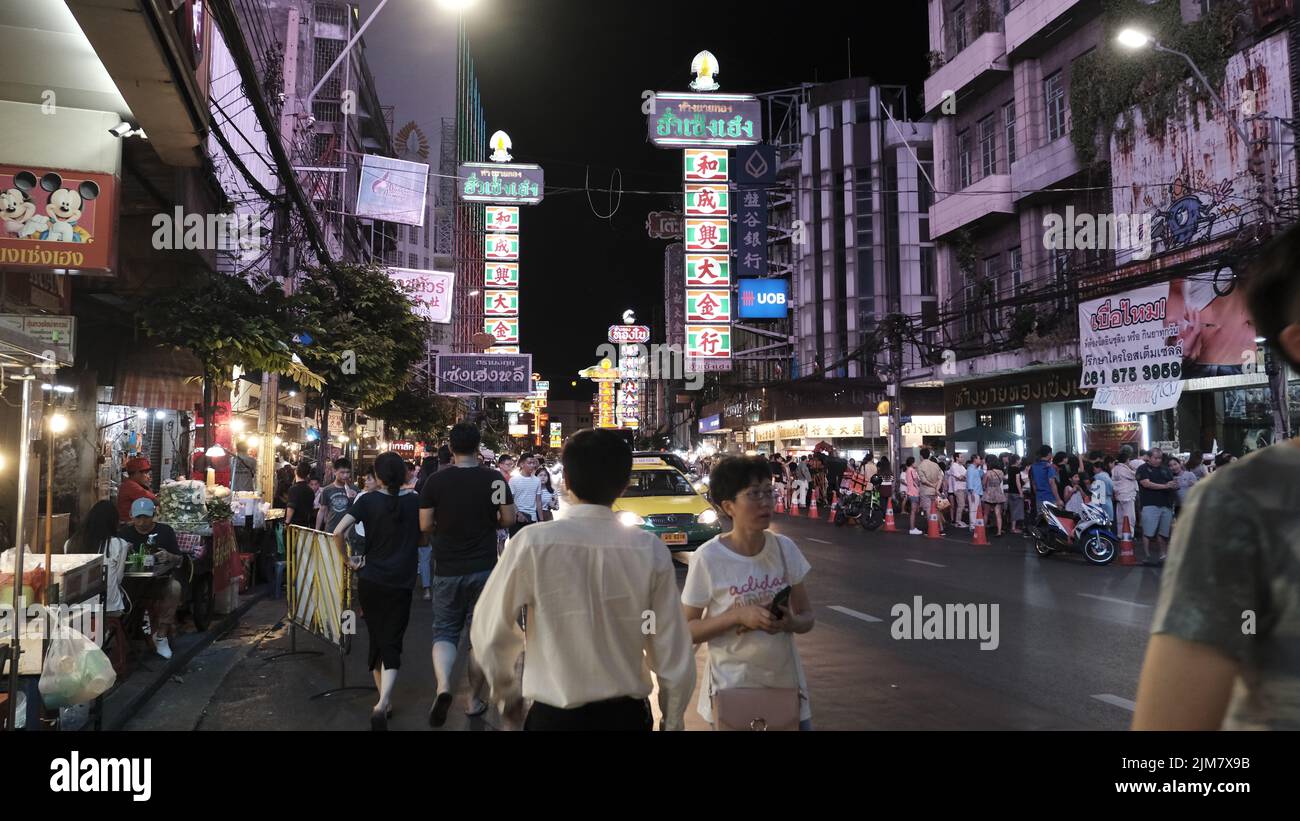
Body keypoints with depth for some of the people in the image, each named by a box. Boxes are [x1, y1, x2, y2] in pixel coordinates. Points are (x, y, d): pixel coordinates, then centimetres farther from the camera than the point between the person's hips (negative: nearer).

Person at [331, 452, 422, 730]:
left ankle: (384, 701, 28)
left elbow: (338, 532, -14)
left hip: (370, 581, 1)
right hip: (401, 583, -1)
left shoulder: (367, 500, -5)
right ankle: (382, 704, -21)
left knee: (376, 639, 17)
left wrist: (348, 559, 0)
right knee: (392, 644, 0)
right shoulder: (415, 501, -3)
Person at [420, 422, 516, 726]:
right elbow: (508, 520, -4)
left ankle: (443, 685, -15)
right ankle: (475, 701, 19)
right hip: (484, 569, 0)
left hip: (448, 570, 0)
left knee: (444, 632, 10)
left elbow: (425, 526, -3)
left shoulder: (435, 480, -7)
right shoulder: (495, 479, -6)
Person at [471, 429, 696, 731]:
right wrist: (672, 722, 11)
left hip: (554, 716, -1)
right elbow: (675, 657, -7)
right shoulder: (651, 551, -11)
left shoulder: (532, 543, -16)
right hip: (627, 715, 2)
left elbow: (488, 632, -7)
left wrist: (507, 692, 12)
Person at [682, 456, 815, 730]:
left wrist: (791, 622, -19)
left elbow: (806, 617, 4)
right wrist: (739, 616, -24)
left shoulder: (785, 548, -3)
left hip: (786, 680, 4)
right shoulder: (708, 558, -15)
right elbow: (687, 630, -11)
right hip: (733, 687, -3)